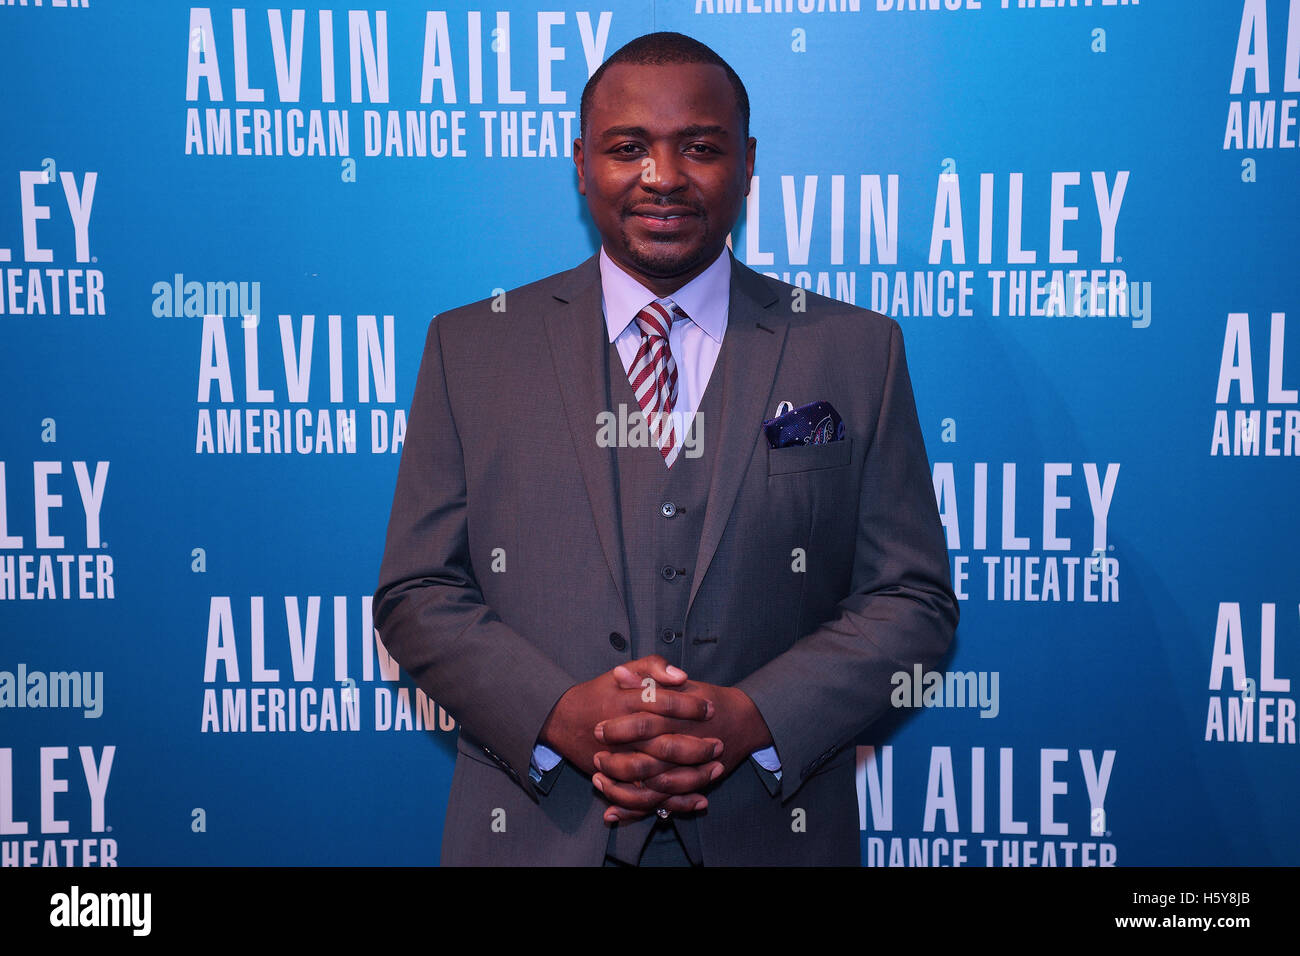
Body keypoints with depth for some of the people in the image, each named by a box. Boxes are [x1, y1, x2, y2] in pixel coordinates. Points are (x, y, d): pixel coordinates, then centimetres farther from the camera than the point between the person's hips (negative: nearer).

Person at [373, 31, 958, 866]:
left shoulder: (857, 351, 0)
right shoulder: (470, 348, 1)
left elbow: (913, 600, -1)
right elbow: (416, 594, -1)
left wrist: (753, 718, -16)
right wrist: (561, 715, -16)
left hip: (771, 830, 0)